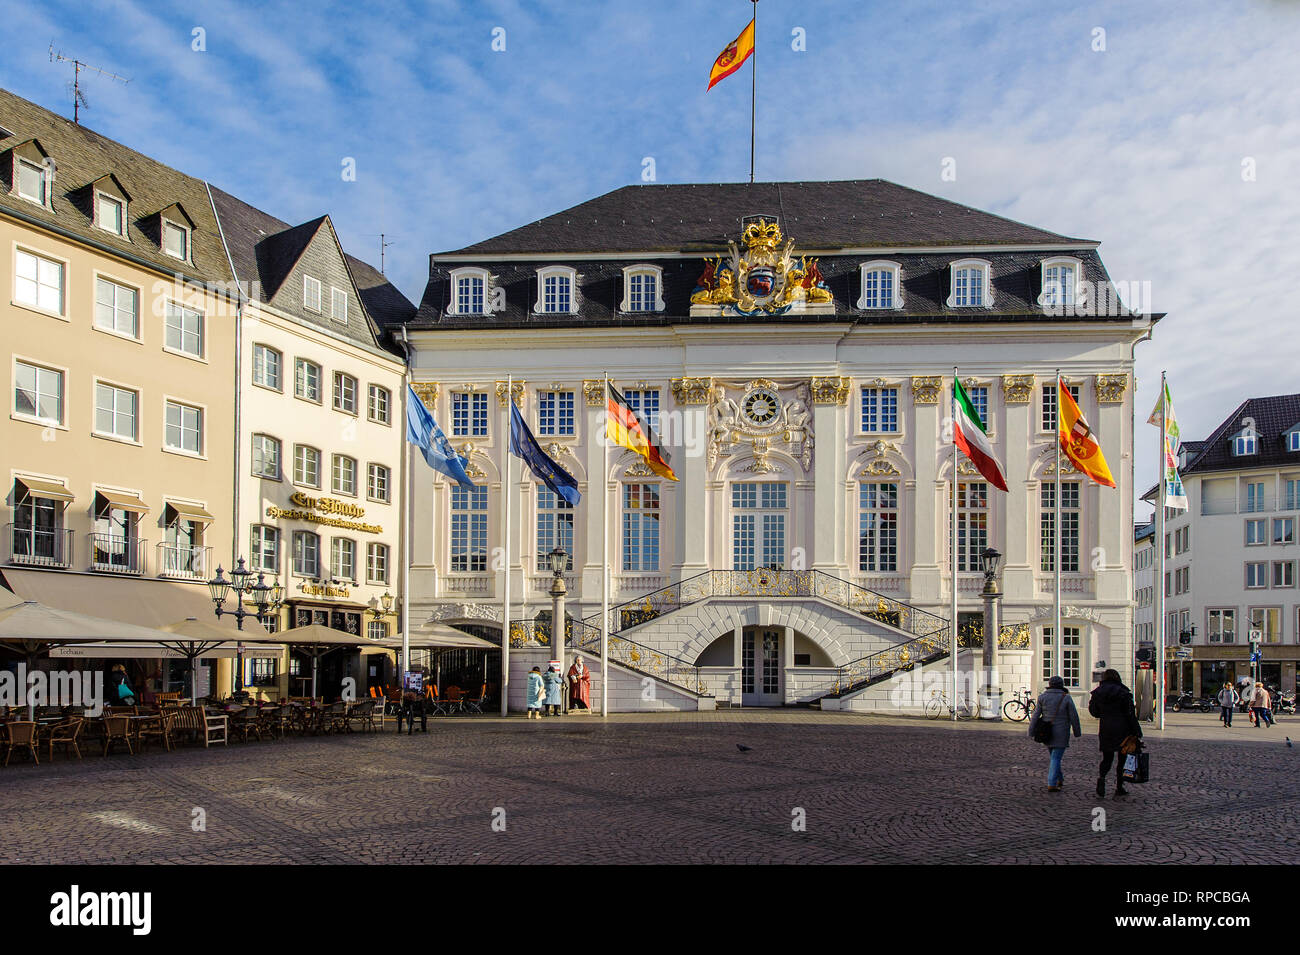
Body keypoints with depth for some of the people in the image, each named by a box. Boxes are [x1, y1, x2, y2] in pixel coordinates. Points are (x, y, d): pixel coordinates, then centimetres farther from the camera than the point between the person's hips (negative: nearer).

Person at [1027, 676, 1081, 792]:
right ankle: (1052, 785, -7)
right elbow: (1074, 717, -3)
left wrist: (1031, 733, 1)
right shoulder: (1066, 698, -7)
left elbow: (1035, 716, -2)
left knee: (1052, 756, 21)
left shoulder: (1042, 697, 0)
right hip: (1061, 734, -3)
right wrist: (1077, 733, 9)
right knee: (1056, 758, -2)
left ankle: (1059, 779, 32)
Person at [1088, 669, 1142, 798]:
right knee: (1120, 759, 7)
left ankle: (1100, 778, -13)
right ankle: (1119, 789, 10)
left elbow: (1094, 712, 11)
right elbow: (1131, 714, -8)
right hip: (1122, 731, -3)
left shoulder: (1097, 693, 2)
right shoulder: (1123, 693, -8)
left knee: (1106, 759, 13)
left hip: (1104, 730, 3)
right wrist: (1137, 733, -4)